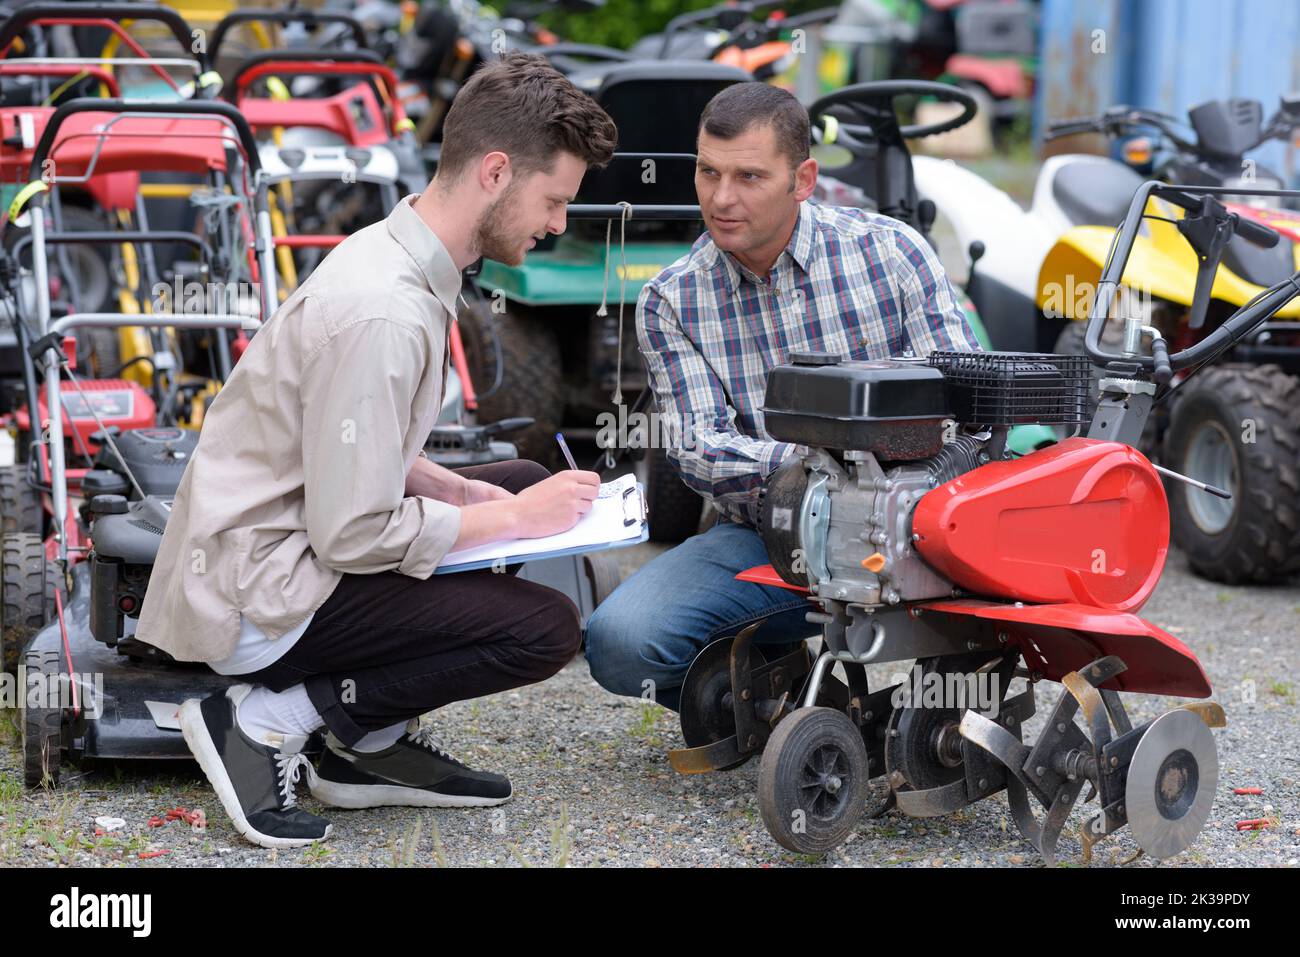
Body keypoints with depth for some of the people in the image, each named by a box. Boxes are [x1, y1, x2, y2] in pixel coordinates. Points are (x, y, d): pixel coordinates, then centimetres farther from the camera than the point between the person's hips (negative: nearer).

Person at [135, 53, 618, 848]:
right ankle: (273, 718, -5)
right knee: (546, 627, -14)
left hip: (285, 547, 10)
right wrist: (509, 520, -13)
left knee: (528, 484, 14)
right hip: (258, 597, -10)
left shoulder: (391, 257, 5)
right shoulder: (383, 313, -25)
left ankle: (376, 743, 11)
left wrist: (461, 491, 1)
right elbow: (353, 536, -24)